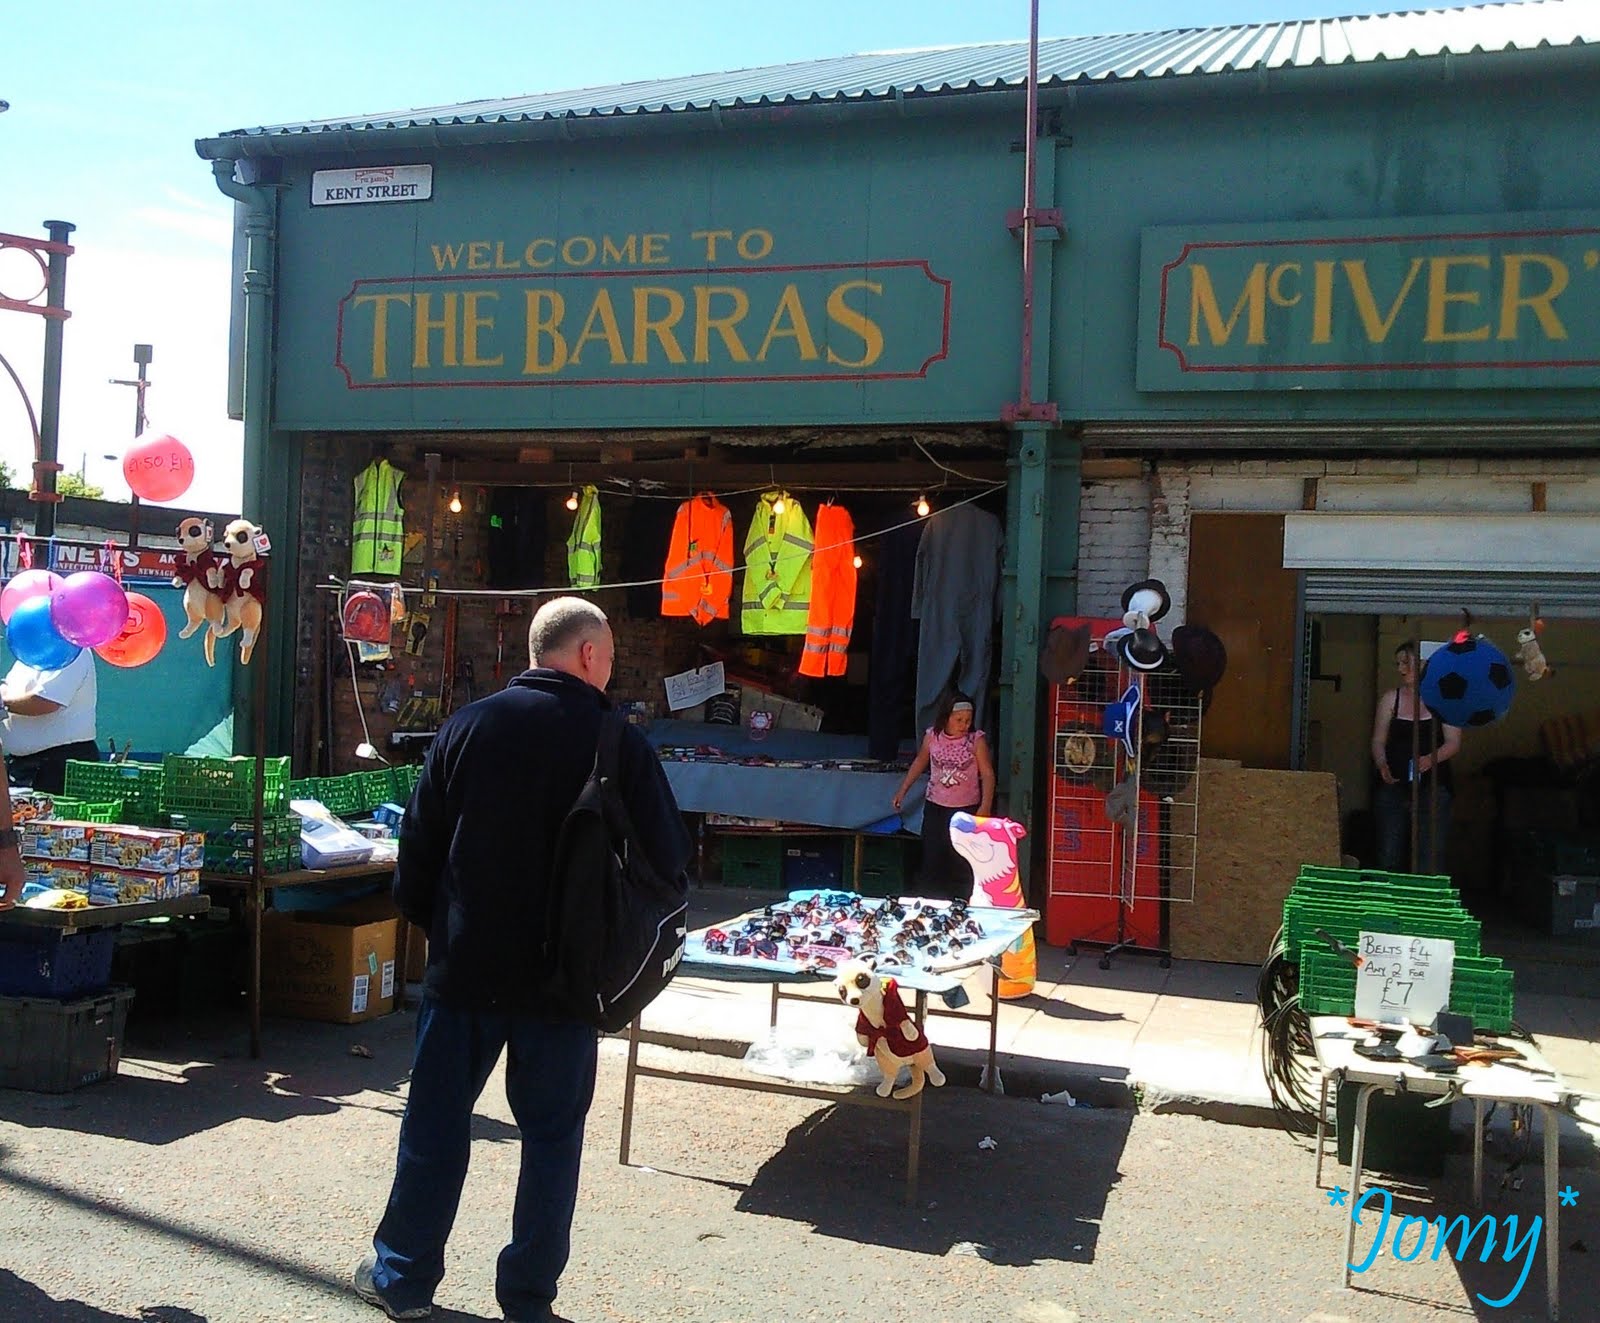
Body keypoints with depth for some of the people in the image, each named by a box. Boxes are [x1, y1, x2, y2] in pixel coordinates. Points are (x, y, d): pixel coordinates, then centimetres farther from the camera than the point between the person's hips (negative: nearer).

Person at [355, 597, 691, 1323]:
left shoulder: (470, 726, -3)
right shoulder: (620, 743, -10)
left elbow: (419, 845, 1)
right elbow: (668, 857, -6)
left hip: (465, 964, 2)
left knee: (436, 1120, 15)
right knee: (552, 1131, 12)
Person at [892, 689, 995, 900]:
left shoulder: (976, 740, -11)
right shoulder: (932, 736, -3)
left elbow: (987, 774, -9)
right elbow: (920, 762, 13)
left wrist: (985, 807, -19)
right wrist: (902, 790, 16)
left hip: (966, 810, -3)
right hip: (935, 808, 3)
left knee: (962, 863, -1)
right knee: (931, 859, 8)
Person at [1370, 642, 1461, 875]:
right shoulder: (1391, 699, 8)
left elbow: (1453, 743, -2)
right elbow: (1378, 740, 6)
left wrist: (1430, 759, -21)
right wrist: (1382, 764, -14)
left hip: (1432, 788, -2)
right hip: (1394, 786, 2)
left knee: (1430, 858, -5)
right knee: (1389, 857, 2)